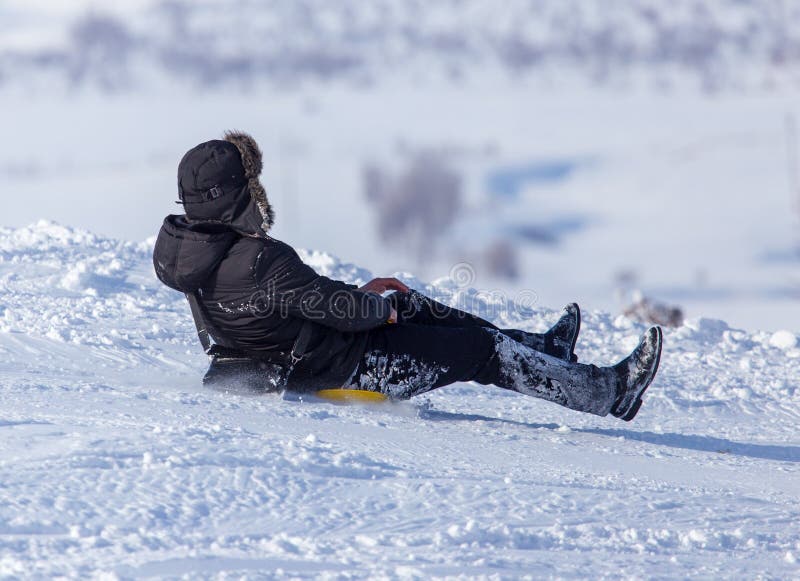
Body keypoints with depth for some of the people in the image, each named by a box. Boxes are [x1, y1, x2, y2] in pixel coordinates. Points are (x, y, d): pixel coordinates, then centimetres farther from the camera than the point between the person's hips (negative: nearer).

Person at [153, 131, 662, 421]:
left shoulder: (188, 246, -5)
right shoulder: (262, 260, -35)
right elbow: (341, 310, -24)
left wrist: (362, 295, 11)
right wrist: (380, 305, -2)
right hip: (344, 370, -10)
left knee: (407, 302, 26)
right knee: (482, 349, 2)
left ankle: (542, 349, 40)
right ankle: (605, 393, 16)